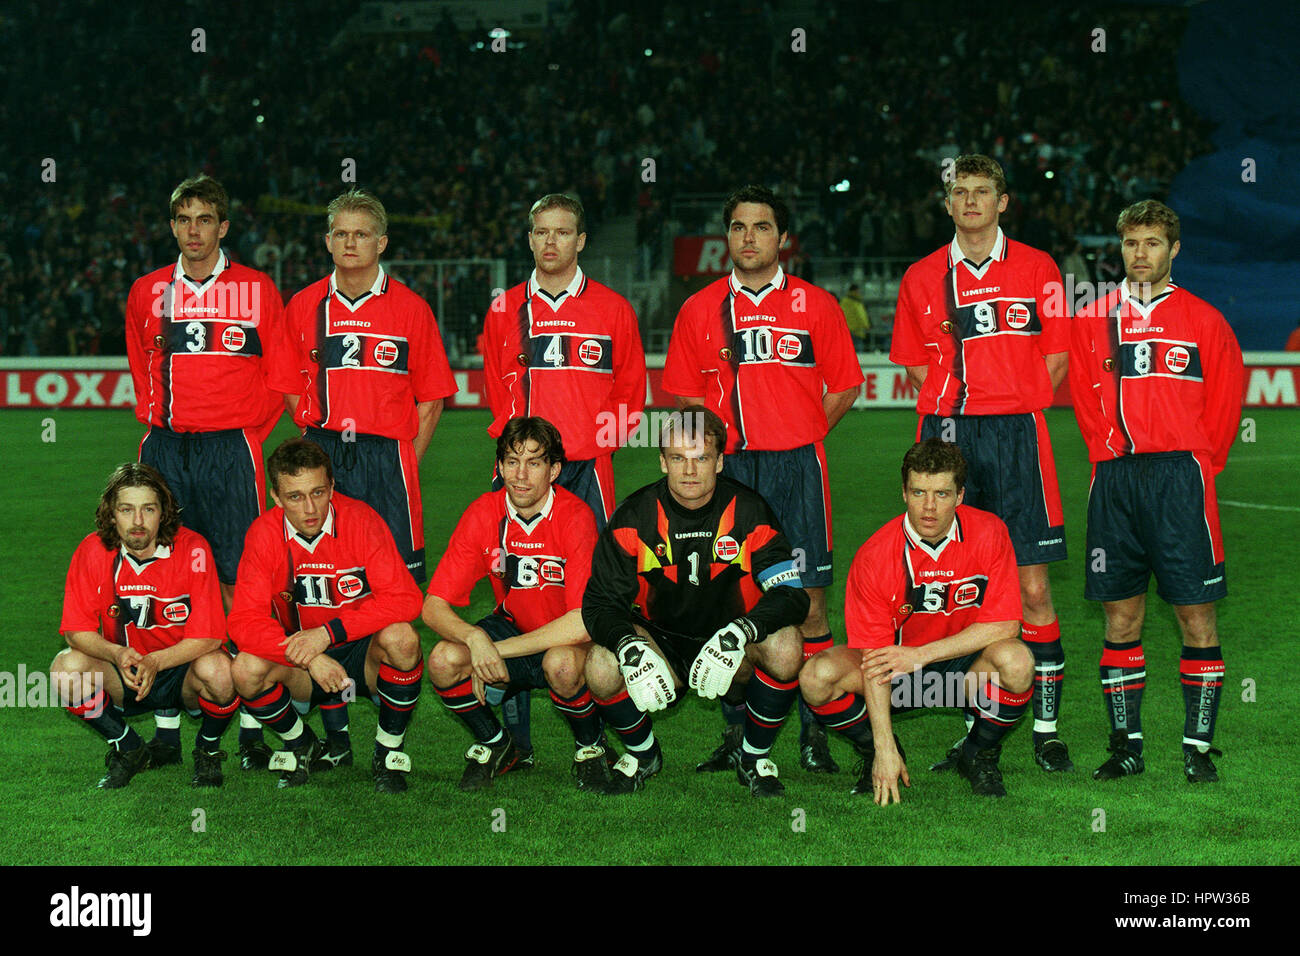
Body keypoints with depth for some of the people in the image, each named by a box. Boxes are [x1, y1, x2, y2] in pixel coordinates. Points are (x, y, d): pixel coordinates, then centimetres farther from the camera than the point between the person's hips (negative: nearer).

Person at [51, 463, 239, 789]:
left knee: (217, 670, -35)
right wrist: (117, 655, -30)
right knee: (66, 667, -25)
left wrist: (155, 662, -34)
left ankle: (208, 750, 0)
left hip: (181, 669, -2)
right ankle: (128, 750, 2)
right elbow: (77, 631, -10)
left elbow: (208, 637, -19)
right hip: (123, 676, 2)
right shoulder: (93, 551, -11)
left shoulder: (192, 549, -18)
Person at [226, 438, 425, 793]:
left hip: (365, 655, -2)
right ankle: (301, 747, 5)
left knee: (401, 638, -34)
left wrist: (327, 632, -31)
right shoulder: (264, 534, -10)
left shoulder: (360, 520, -16)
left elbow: (404, 599, -24)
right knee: (246, 670, -27)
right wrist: (310, 658, -30)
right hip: (301, 661, 2)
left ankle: (389, 751, -8)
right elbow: (245, 620, -16)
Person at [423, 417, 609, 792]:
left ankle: (590, 746, -4)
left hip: (565, 638, -4)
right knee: (443, 660, -25)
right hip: (511, 625, 4)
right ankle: (494, 746, 6)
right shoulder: (483, 515, -12)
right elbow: (434, 606, -13)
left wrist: (498, 650, -29)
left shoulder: (575, 517, -23)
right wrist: (475, 638, -36)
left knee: (562, 664, -38)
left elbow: (584, 622, -31)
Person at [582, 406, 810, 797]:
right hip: (660, 641, 1)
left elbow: (792, 593, -18)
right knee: (601, 668, -29)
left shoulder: (749, 512, -11)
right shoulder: (634, 517, -9)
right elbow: (599, 602, -11)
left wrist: (739, 633, -38)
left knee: (785, 647, -32)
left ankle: (754, 758, -3)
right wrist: (630, 647, -33)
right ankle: (642, 753, 6)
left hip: (733, 654, -1)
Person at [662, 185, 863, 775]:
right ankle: (735, 735, 9)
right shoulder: (699, 310, 10)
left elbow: (844, 386, 10)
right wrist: (718, 438, 1)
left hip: (797, 466, -1)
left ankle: (813, 734, 3)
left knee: (807, 602, -3)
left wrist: (797, 437, 2)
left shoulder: (815, 306, 6)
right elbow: (684, 393, 14)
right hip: (726, 469, 1)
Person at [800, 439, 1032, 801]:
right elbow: (874, 659, -17)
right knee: (817, 676, -26)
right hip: (900, 676, 0)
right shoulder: (874, 555, -18)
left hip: (966, 667, 0)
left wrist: (922, 654, -25)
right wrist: (885, 750, -25)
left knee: (1015, 660, -34)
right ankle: (876, 757, 5)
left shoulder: (989, 532, -16)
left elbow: (1005, 625, -17)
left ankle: (980, 755, -2)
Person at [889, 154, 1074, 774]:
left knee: (1033, 588, -5)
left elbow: (1055, 359, 8)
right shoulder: (922, 278, 11)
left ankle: (1047, 729, 3)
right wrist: (957, 409, 3)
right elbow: (917, 367, 14)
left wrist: (1012, 410, 0)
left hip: (1018, 432, -1)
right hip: (946, 436, 1)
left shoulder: (1037, 269, 7)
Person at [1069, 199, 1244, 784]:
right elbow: (1085, 400, 13)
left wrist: (1195, 465, 2)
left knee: (1196, 616, -4)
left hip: (1180, 475, -2)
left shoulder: (1202, 320, 5)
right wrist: (1111, 456, 4)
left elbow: (1225, 401, 6)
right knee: (1120, 618, 5)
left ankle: (1198, 746, 2)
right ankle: (1126, 744, 13)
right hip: (1114, 479, 2)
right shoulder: (1092, 322, 11)